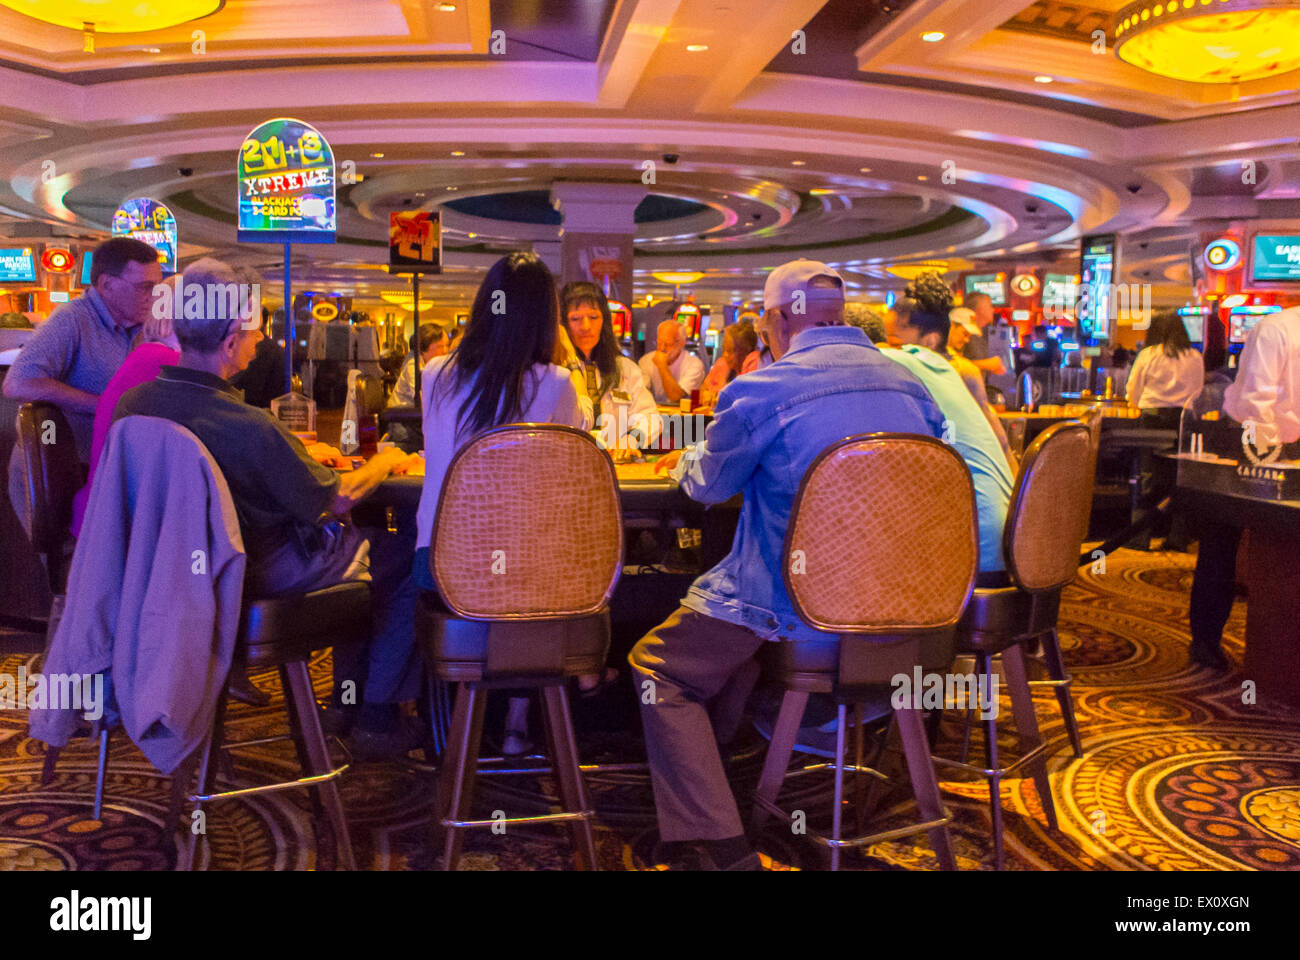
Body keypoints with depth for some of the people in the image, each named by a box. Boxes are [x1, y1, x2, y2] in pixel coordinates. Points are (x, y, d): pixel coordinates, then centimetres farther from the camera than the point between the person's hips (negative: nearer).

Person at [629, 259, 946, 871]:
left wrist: (687, 460, 25)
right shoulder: (910, 385, 5)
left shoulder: (762, 390, -13)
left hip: (797, 607, -7)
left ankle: (718, 844, 0)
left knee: (657, 669, 10)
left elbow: (710, 484, 2)